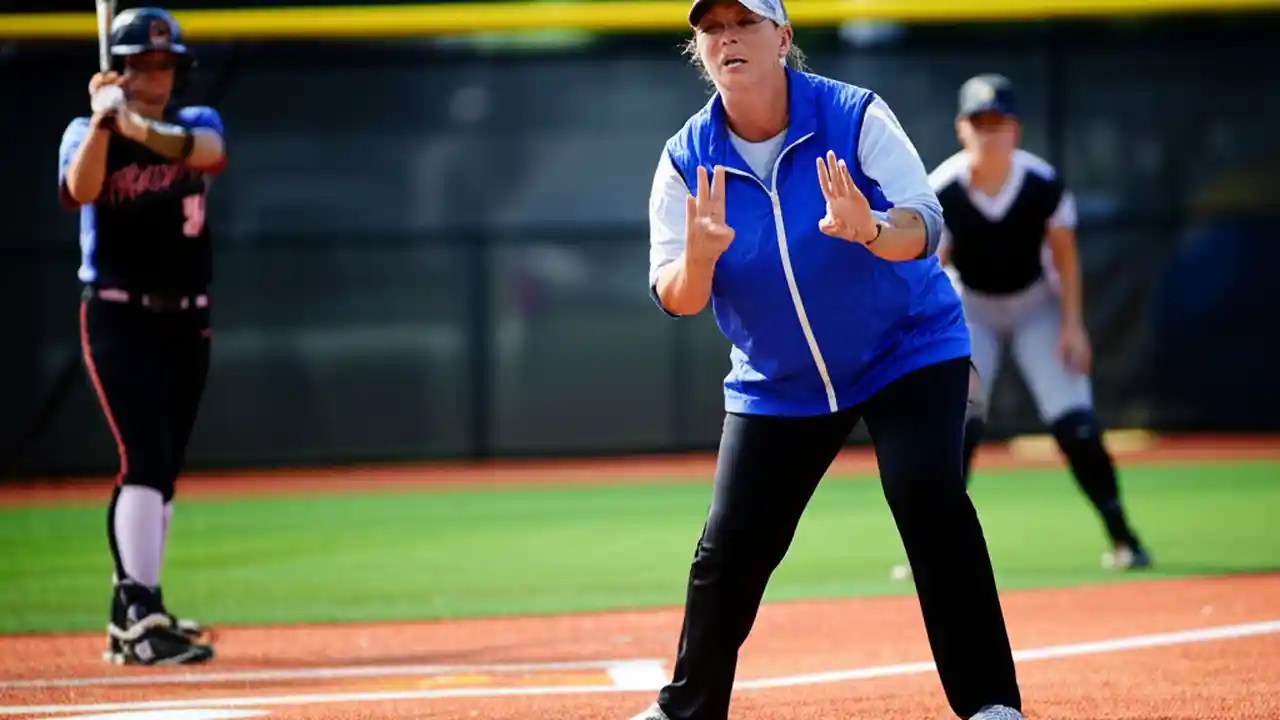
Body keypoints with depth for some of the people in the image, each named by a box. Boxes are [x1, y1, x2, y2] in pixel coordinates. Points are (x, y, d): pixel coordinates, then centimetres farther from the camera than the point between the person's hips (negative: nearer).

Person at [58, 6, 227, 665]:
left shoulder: (195, 123, 8)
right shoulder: (87, 133, 1)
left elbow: (208, 152, -17)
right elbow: (81, 190, -21)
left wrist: (138, 127, -32)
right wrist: (104, 120, -30)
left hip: (184, 321, 4)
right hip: (118, 318, -4)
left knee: (162, 471, 8)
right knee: (145, 460, -17)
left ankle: (133, 616, 17)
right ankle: (140, 616, -22)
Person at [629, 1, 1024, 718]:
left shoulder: (855, 117, -17)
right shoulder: (688, 160, -9)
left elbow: (923, 225, -28)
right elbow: (676, 300, -13)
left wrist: (868, 231, -51)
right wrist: (698, 257, -36)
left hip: (909, 352, -3)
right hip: (778, 384, 3)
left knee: (930, 498, -23)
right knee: (729, 549, 2)